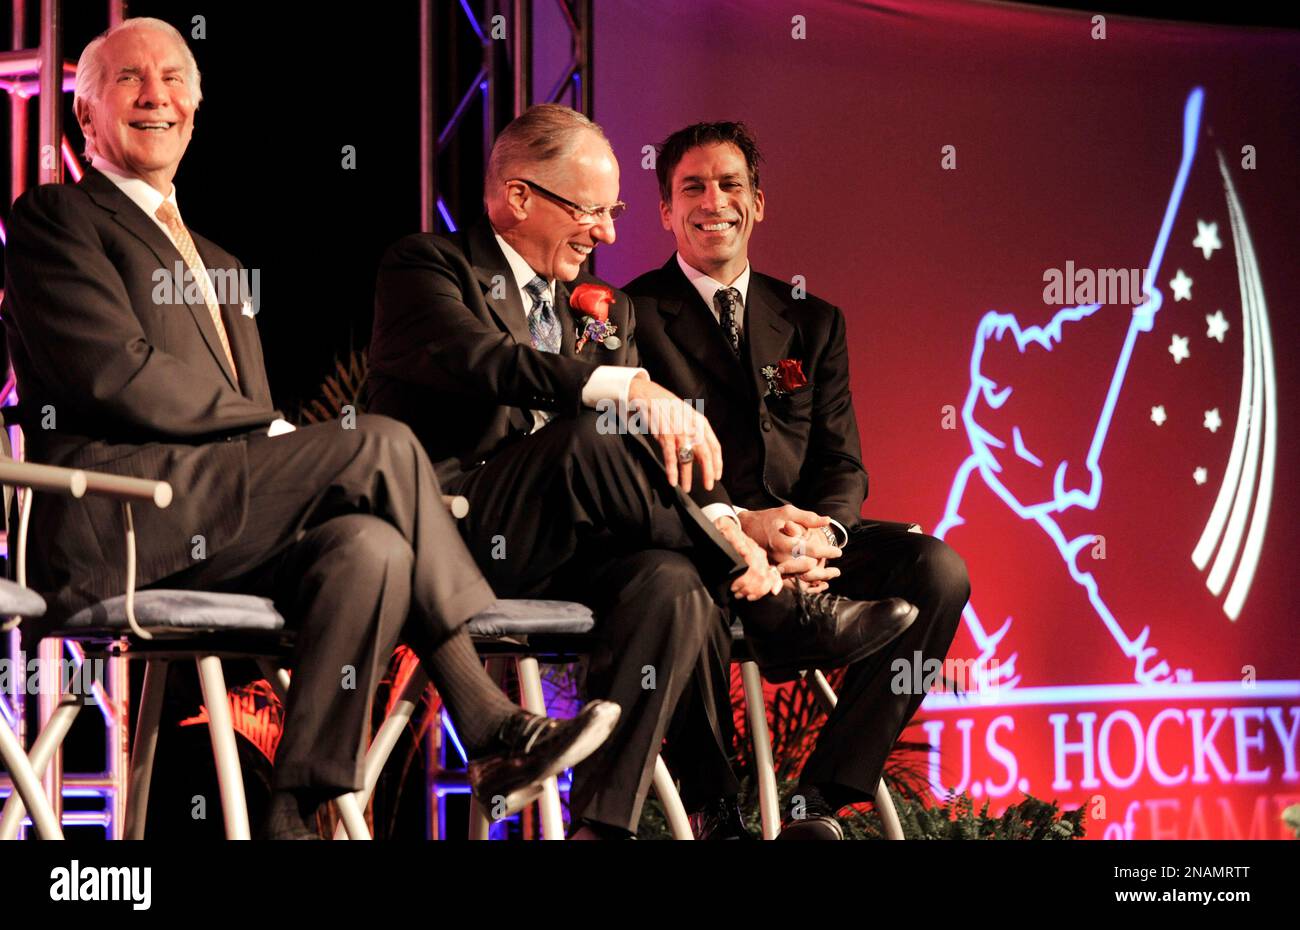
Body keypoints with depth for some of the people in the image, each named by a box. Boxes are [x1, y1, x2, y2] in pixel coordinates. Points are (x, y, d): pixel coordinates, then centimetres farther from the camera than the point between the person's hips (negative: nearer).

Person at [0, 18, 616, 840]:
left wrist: (278, 435, -1)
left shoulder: (216, 264, 32)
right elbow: (120, 375, -9)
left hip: (219, 530, 8)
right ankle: (489, 724, -15)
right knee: (382, 442, -19)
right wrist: (270, 428, -6)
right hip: (118, 519, -8)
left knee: (370, 547, -23)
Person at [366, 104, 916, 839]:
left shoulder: (603, 310, 22)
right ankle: (781, 612, -21)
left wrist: (720, 523, -9)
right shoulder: (426, 269, 2)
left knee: (674, 580, -29)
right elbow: (481, 362, -20)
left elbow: (663, 446, 13)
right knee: (587, 440, -33)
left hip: (563, 549, 6)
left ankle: (603, 821, -39)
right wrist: (630, 389, -32)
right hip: (450, 536, -5)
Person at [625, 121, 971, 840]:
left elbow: (842, 463, 12)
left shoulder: (812, 323, 20)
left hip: (803, 542, 5)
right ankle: (712, 805, -19)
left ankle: (818, 802, -20)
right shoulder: (632, 316, 5)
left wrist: (822, 532, -13)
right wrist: (736, 526, -22)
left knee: (937, 569, -23)